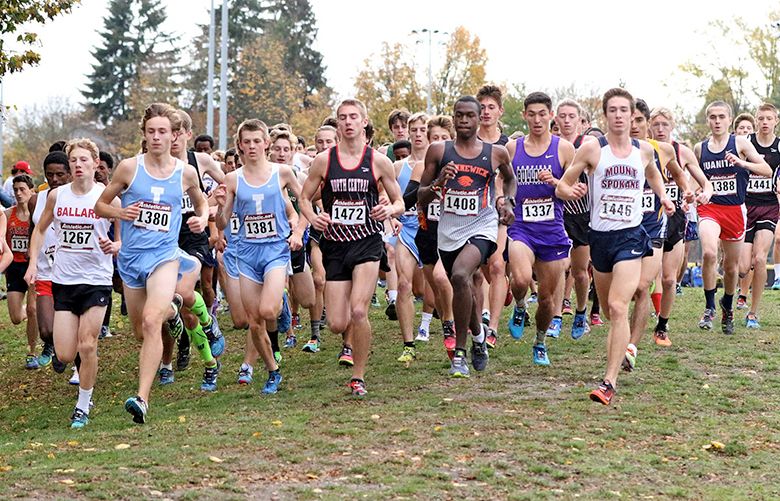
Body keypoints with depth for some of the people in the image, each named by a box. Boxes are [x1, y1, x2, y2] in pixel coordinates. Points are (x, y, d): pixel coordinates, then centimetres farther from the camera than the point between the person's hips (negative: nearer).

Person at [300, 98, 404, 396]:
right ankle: (354, 341, 37)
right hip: (334, 246, 2)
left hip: (367, 242, -2)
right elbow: (304, 198, 11)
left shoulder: (378, 162, 1)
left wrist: (390, 209, -14)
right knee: (337, 324, -2)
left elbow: (399, 202, 9)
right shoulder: (323, 161, 2)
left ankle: (358, 377, -3)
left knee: (358, 311, -20)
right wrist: (313, 217, -10)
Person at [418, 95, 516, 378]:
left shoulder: (496, 153, 3)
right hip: (449, 230, 3)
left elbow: (510, 178, 26)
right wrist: (438, 184, -15)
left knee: (461, 275, -28)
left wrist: (508, 201, 8)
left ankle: (460, 353, -18)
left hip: (482, 228, -3)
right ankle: (478, 333, 45)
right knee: (467, 286, 12)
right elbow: (421, 199, 4)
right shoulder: (438, 151, 3)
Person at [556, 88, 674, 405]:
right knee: (609, 310, 13)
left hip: (631, 236, -1)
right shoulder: (592, 149, -2)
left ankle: (610, 382, -21)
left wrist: (662, 197, 11)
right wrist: (571, 191, -21)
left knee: (618, 307, -17)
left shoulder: (644, 151, 5)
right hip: (600, 236, 1)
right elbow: (561, 186, 1)